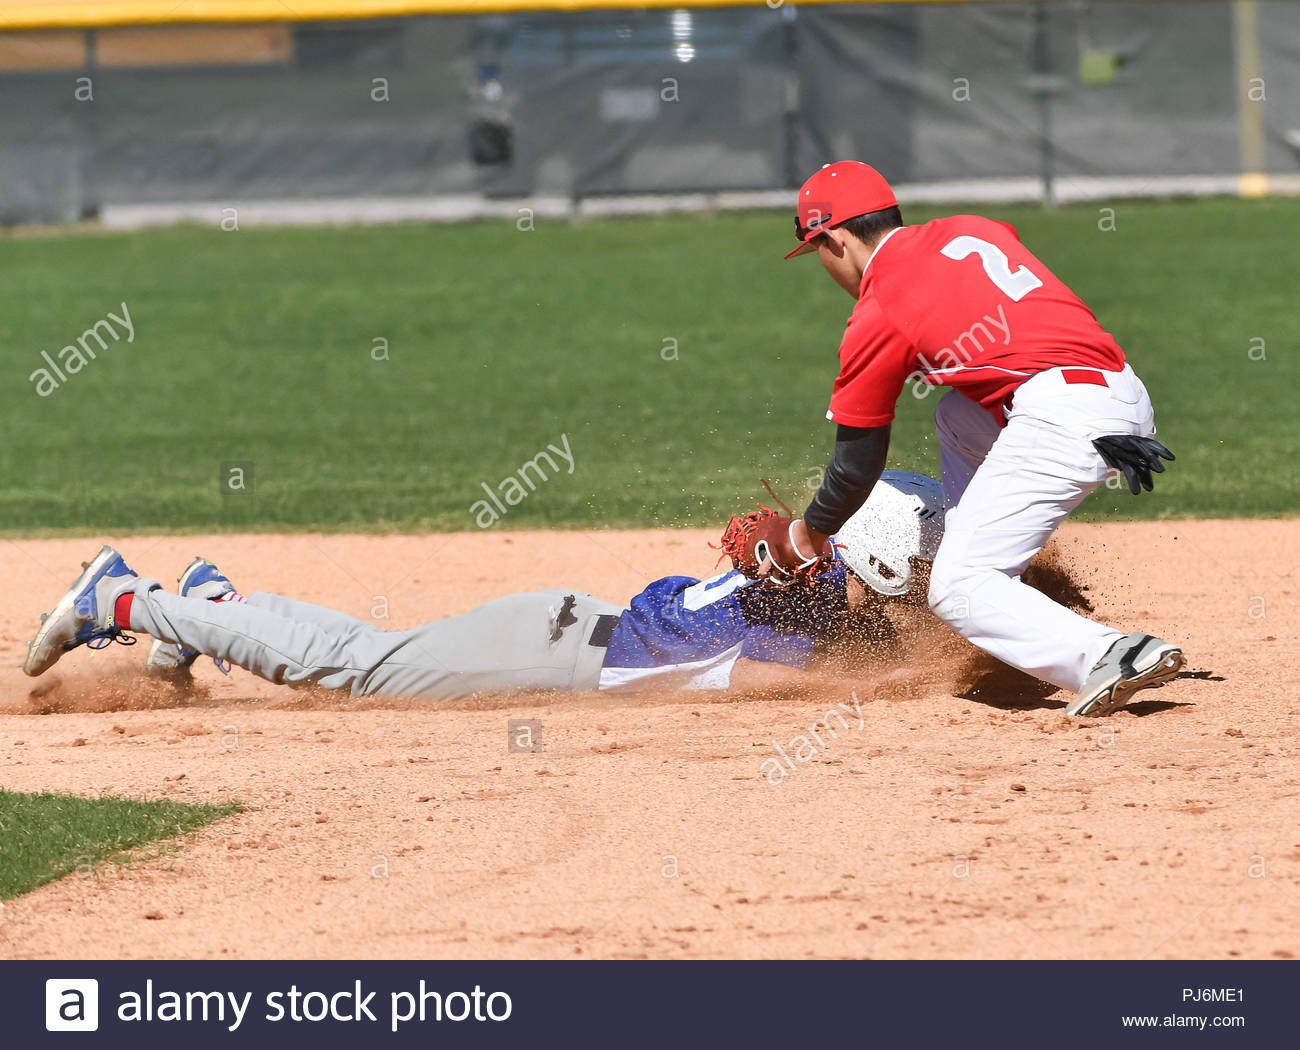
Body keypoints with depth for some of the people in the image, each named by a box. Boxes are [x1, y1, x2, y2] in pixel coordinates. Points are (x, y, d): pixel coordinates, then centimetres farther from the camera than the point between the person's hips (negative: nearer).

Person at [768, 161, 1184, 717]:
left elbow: (858, 466, 9)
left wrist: (808, 534, 27)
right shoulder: (972, 229, 21)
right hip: (1129, 395, 9)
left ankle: (1110, 656, -25)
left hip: (1061, 417, -9)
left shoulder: (876, 317, 2)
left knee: (954, 591, -4)